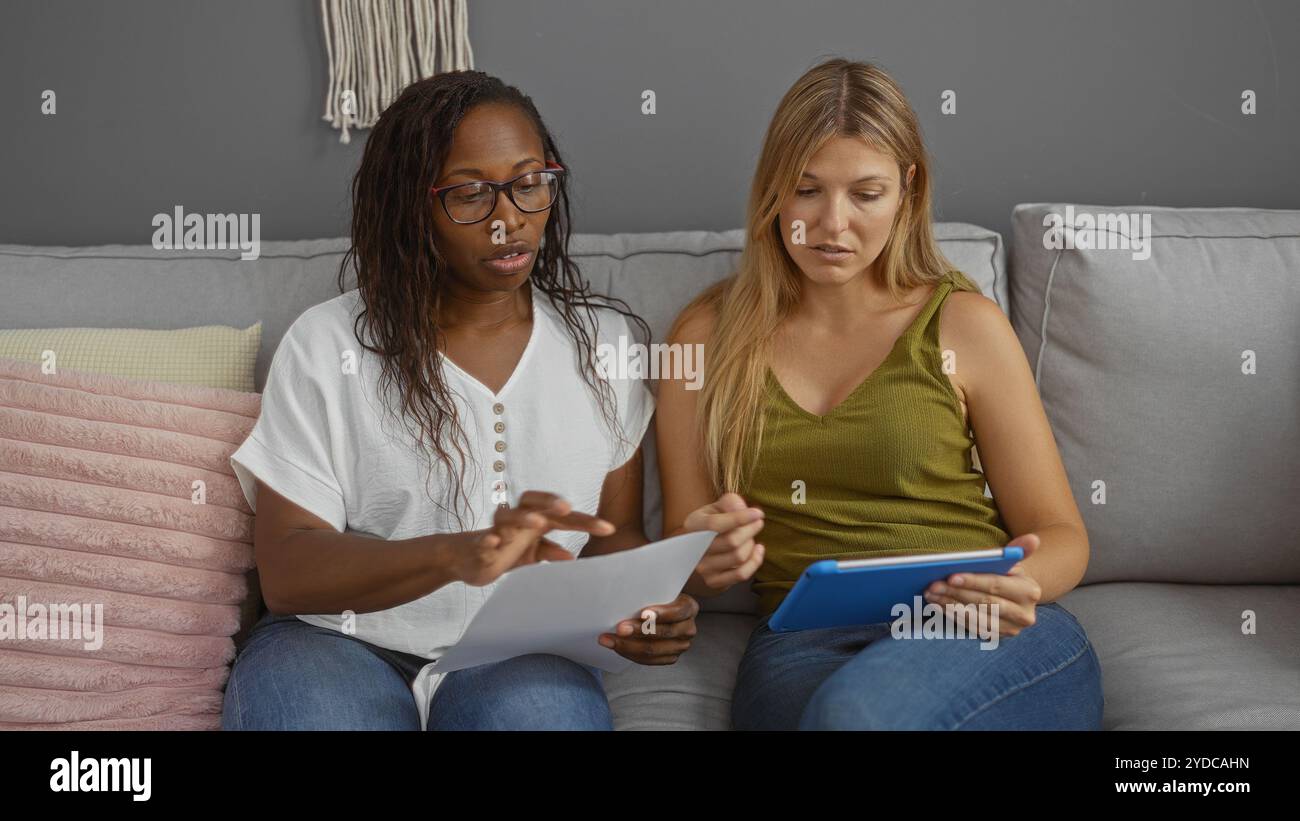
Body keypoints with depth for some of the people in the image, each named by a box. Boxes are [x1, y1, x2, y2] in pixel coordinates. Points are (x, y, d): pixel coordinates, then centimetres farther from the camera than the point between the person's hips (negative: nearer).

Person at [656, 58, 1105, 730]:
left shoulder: (964, 325, 6)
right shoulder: (707, 337, 11)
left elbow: (1061, 535, 8)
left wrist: (1021, 587, -16)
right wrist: (707, 562, -12)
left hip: (990, 644, 0)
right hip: (805, 644, 1)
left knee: (857, 708, -36)